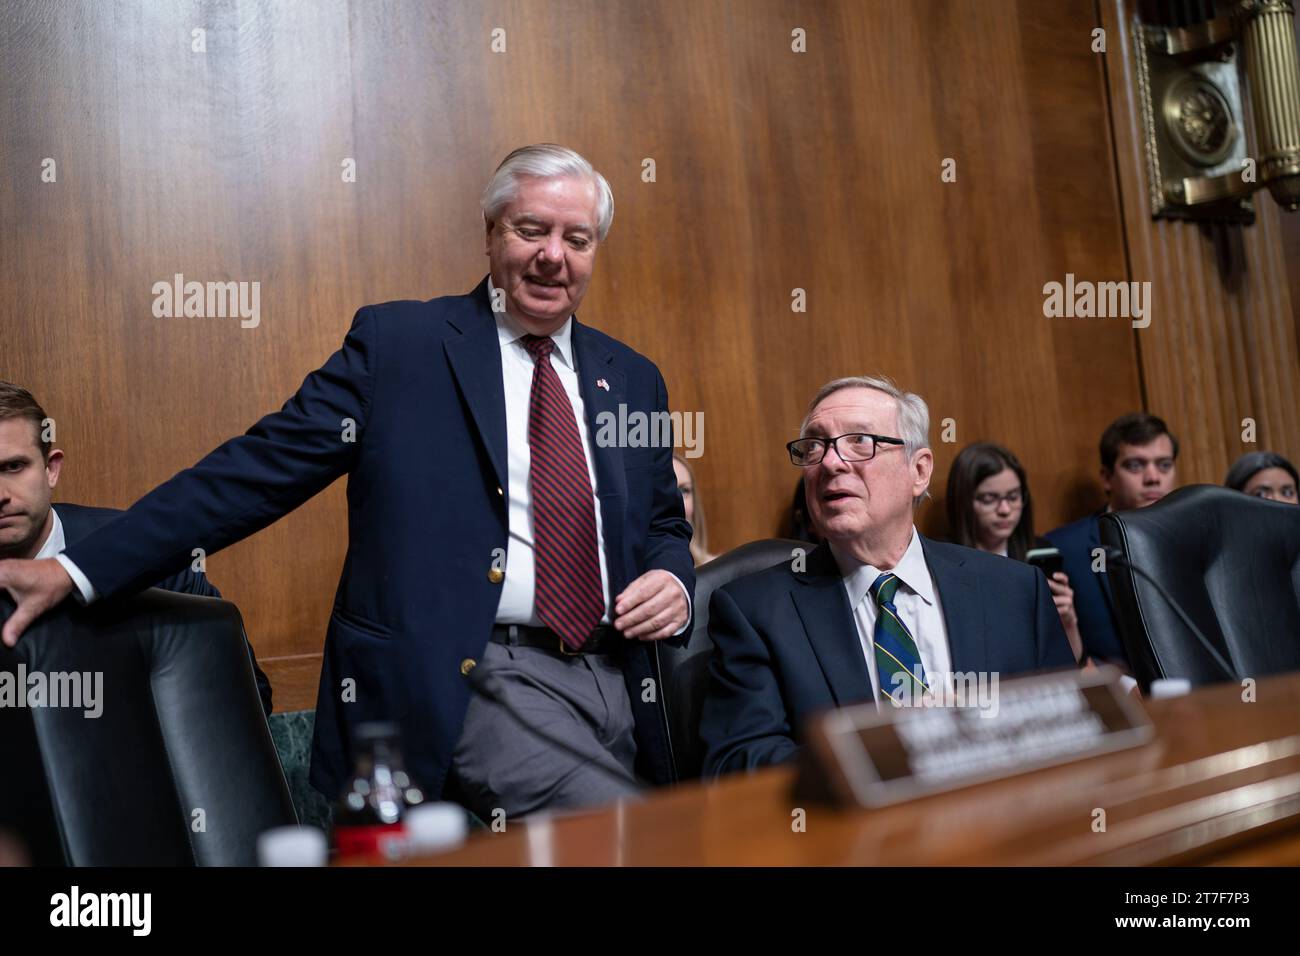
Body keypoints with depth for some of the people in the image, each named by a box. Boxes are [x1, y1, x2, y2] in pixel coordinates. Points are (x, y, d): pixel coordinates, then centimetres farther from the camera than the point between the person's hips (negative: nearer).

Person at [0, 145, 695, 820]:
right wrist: (77, 570, -9)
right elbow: (258, 470, -4)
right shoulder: (396, 343, 0)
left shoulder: (633, 379, 14)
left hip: (619, 679, 6)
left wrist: (672, 580, -3)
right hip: (482, 686, -5)